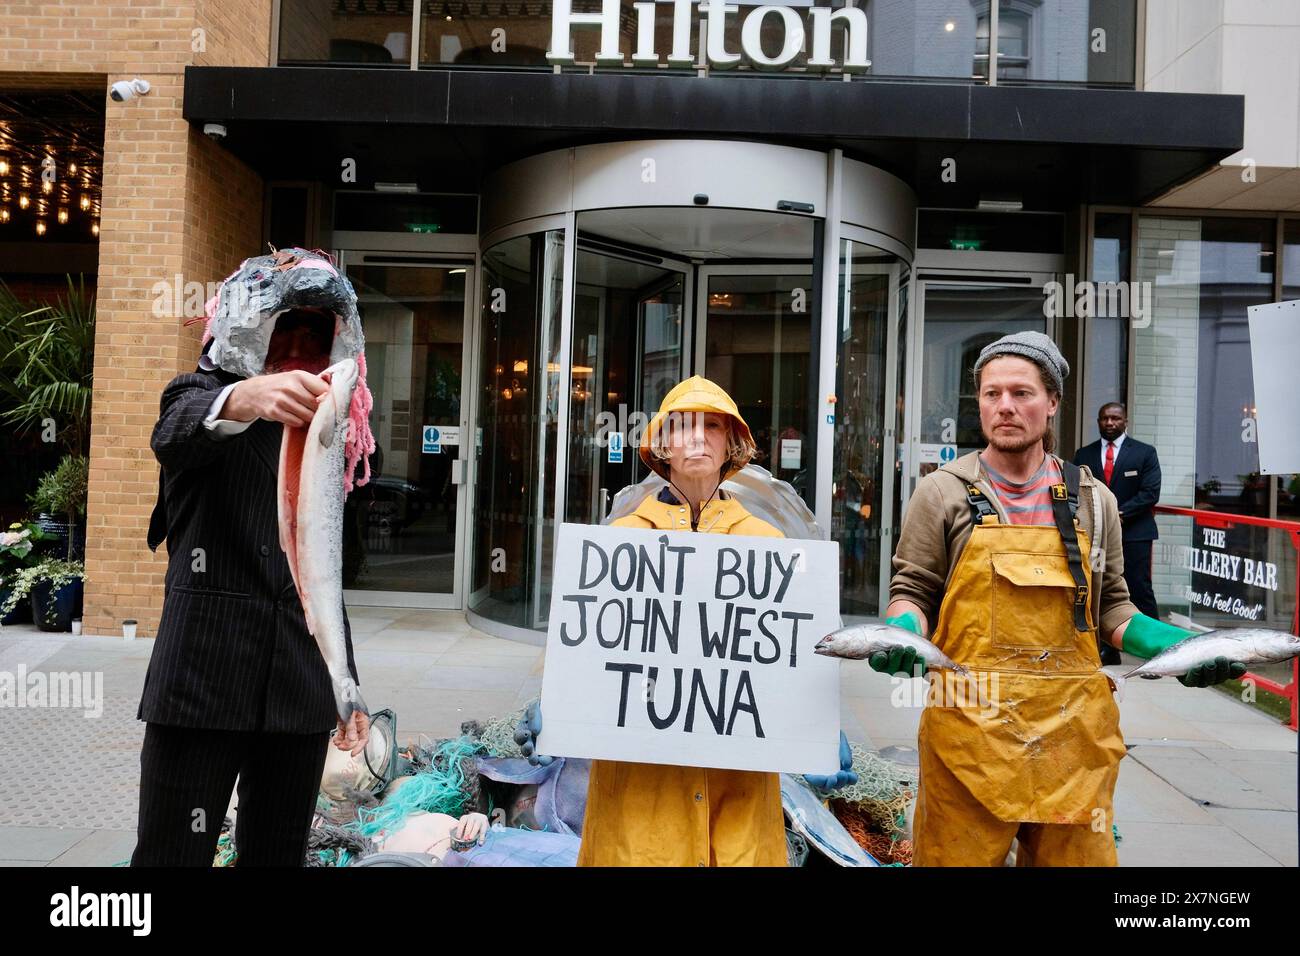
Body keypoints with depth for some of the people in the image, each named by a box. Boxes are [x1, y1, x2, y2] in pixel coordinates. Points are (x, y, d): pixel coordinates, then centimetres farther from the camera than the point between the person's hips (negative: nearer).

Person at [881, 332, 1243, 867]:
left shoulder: (1093, 500, 10)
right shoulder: (943, 492, 2)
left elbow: (1109, 603, 16)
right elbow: (913, 590, 5)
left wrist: (1165, 642, -1)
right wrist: (902, 633, -15)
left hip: (1073, 730, 3)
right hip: (968, 724, -2)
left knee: (1077, 855, 10)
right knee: (958, 855, 5)